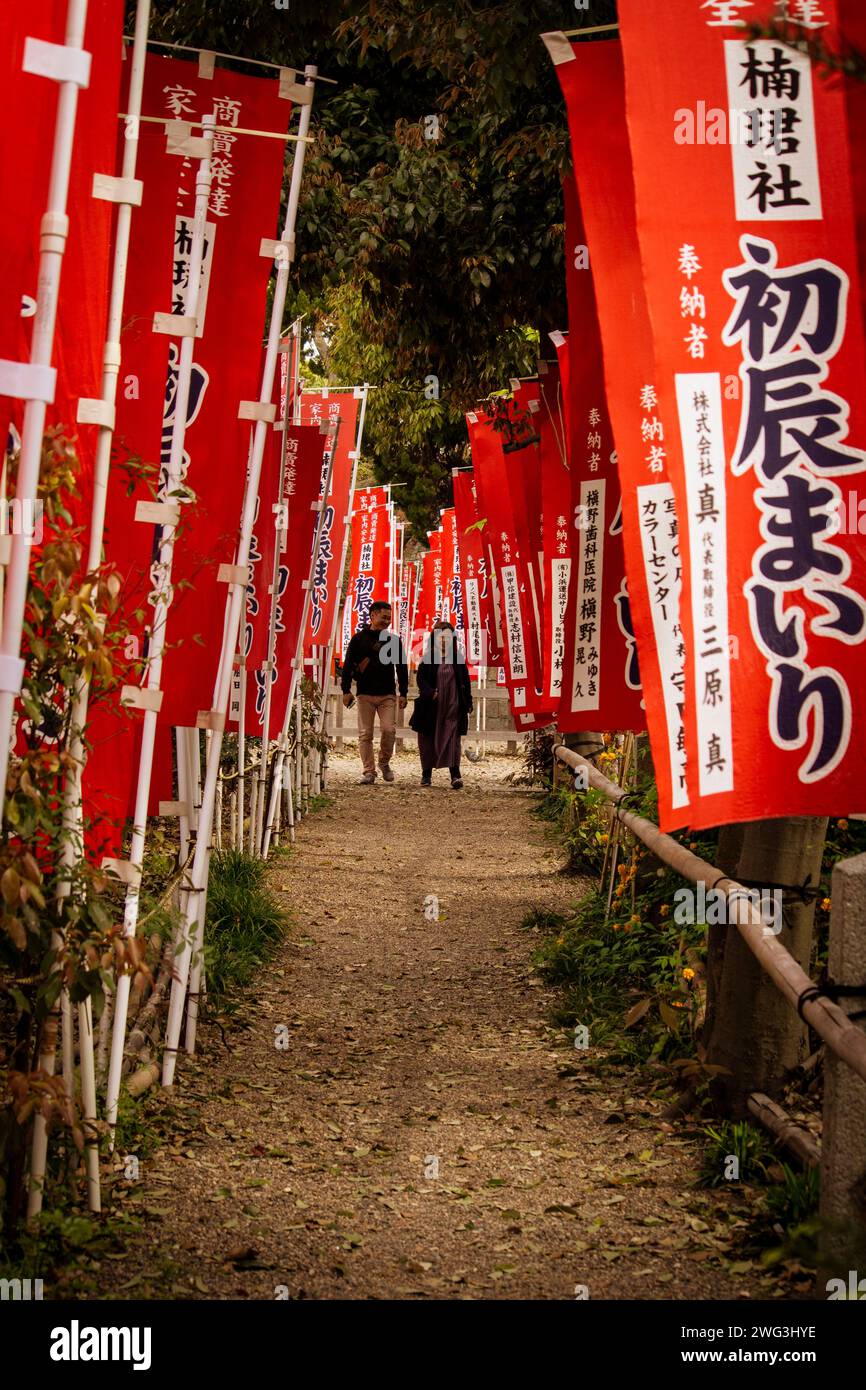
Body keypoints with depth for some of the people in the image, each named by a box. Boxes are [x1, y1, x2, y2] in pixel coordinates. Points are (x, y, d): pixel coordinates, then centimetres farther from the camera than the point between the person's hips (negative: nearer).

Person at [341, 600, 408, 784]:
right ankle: (369, 771, 5)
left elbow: (401, 667, 12)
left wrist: (403, 693, 6)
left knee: (388, 729, -12)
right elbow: (348, 665, 4)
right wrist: (346, 690, -3)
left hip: (387, 695, 1)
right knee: (365, 734, -1)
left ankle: (384, 762, 11)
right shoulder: (359, 638, 4)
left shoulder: (394, 640, 9)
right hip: (365, 694, -1)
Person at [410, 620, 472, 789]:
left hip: (453, 707, 0)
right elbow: (421, 679, -5)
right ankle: (426, 775, 18)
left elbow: (465, 682, 9)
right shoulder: (428, 659, 1)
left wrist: (468, 703, 6)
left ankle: (455, 775, -17)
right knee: (428, 740, 7)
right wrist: (431, 692, -22)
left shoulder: (458, 659, 6)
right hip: (431, 708, 0)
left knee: (452, 739, -10)